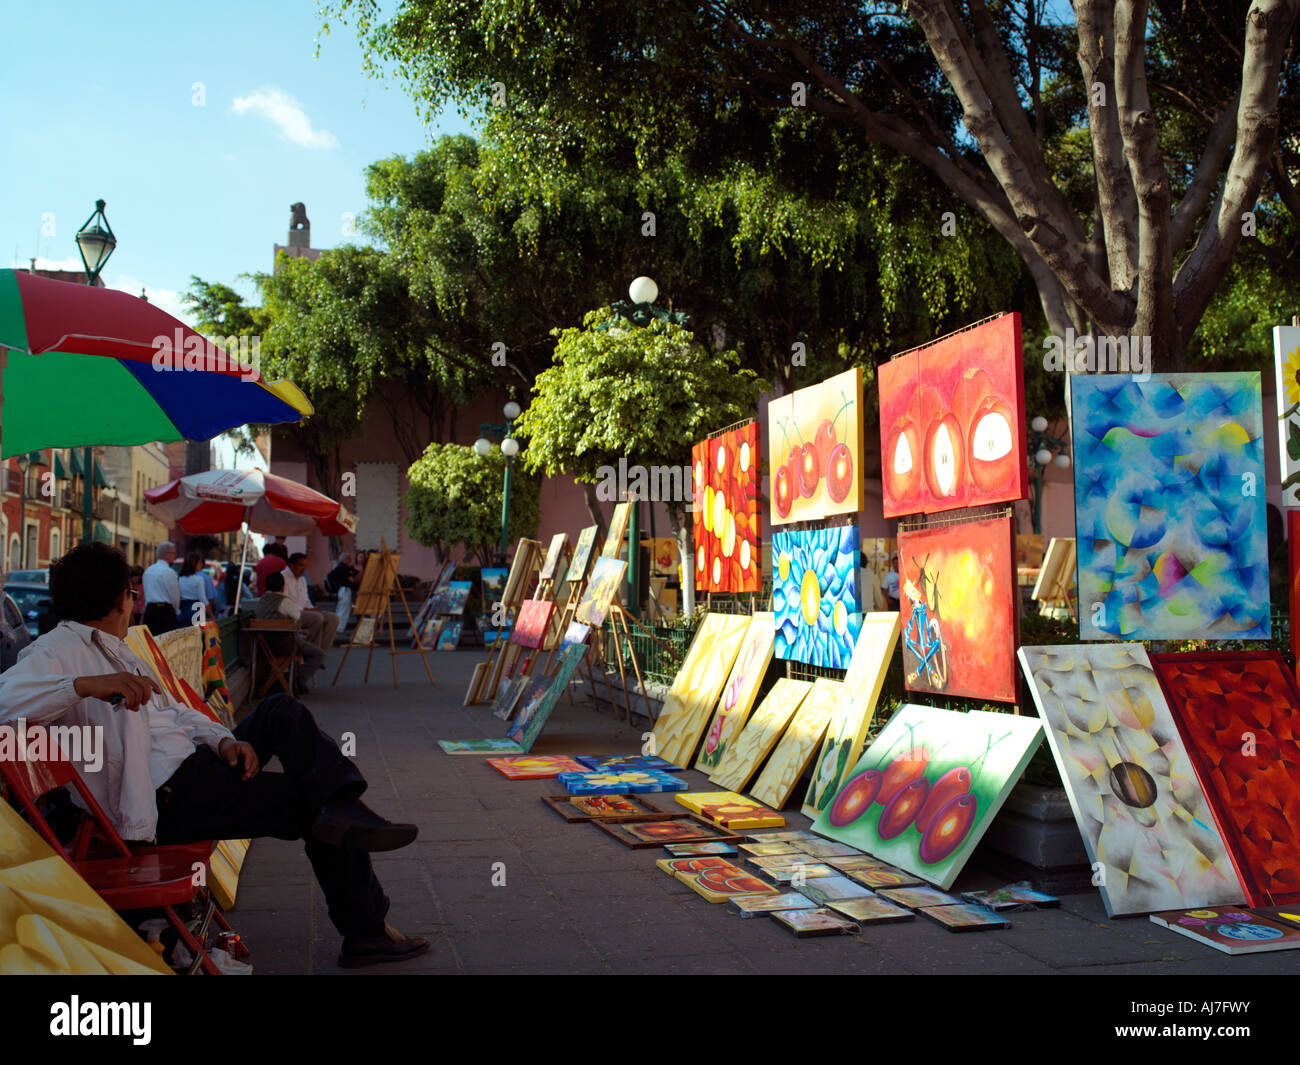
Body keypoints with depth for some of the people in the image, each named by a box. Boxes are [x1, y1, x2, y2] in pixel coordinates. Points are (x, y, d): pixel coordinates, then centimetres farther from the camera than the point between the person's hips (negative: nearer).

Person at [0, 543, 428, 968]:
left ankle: (345, 809, -17)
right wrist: (85, 685, -42)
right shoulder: (56, 652, -9)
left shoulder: (112, 647, 21)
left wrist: (223, 740, -2)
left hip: (194, 759, 10)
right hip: (165, 798, -10)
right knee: (310, 805, -11)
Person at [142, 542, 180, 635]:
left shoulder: (147, 571, 12)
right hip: (166, 611, -7)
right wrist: (176, 612, 10)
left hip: (149, 610, 7)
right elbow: (175, 596, -6)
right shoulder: (169, 572, -10)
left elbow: (146, 595, 16)